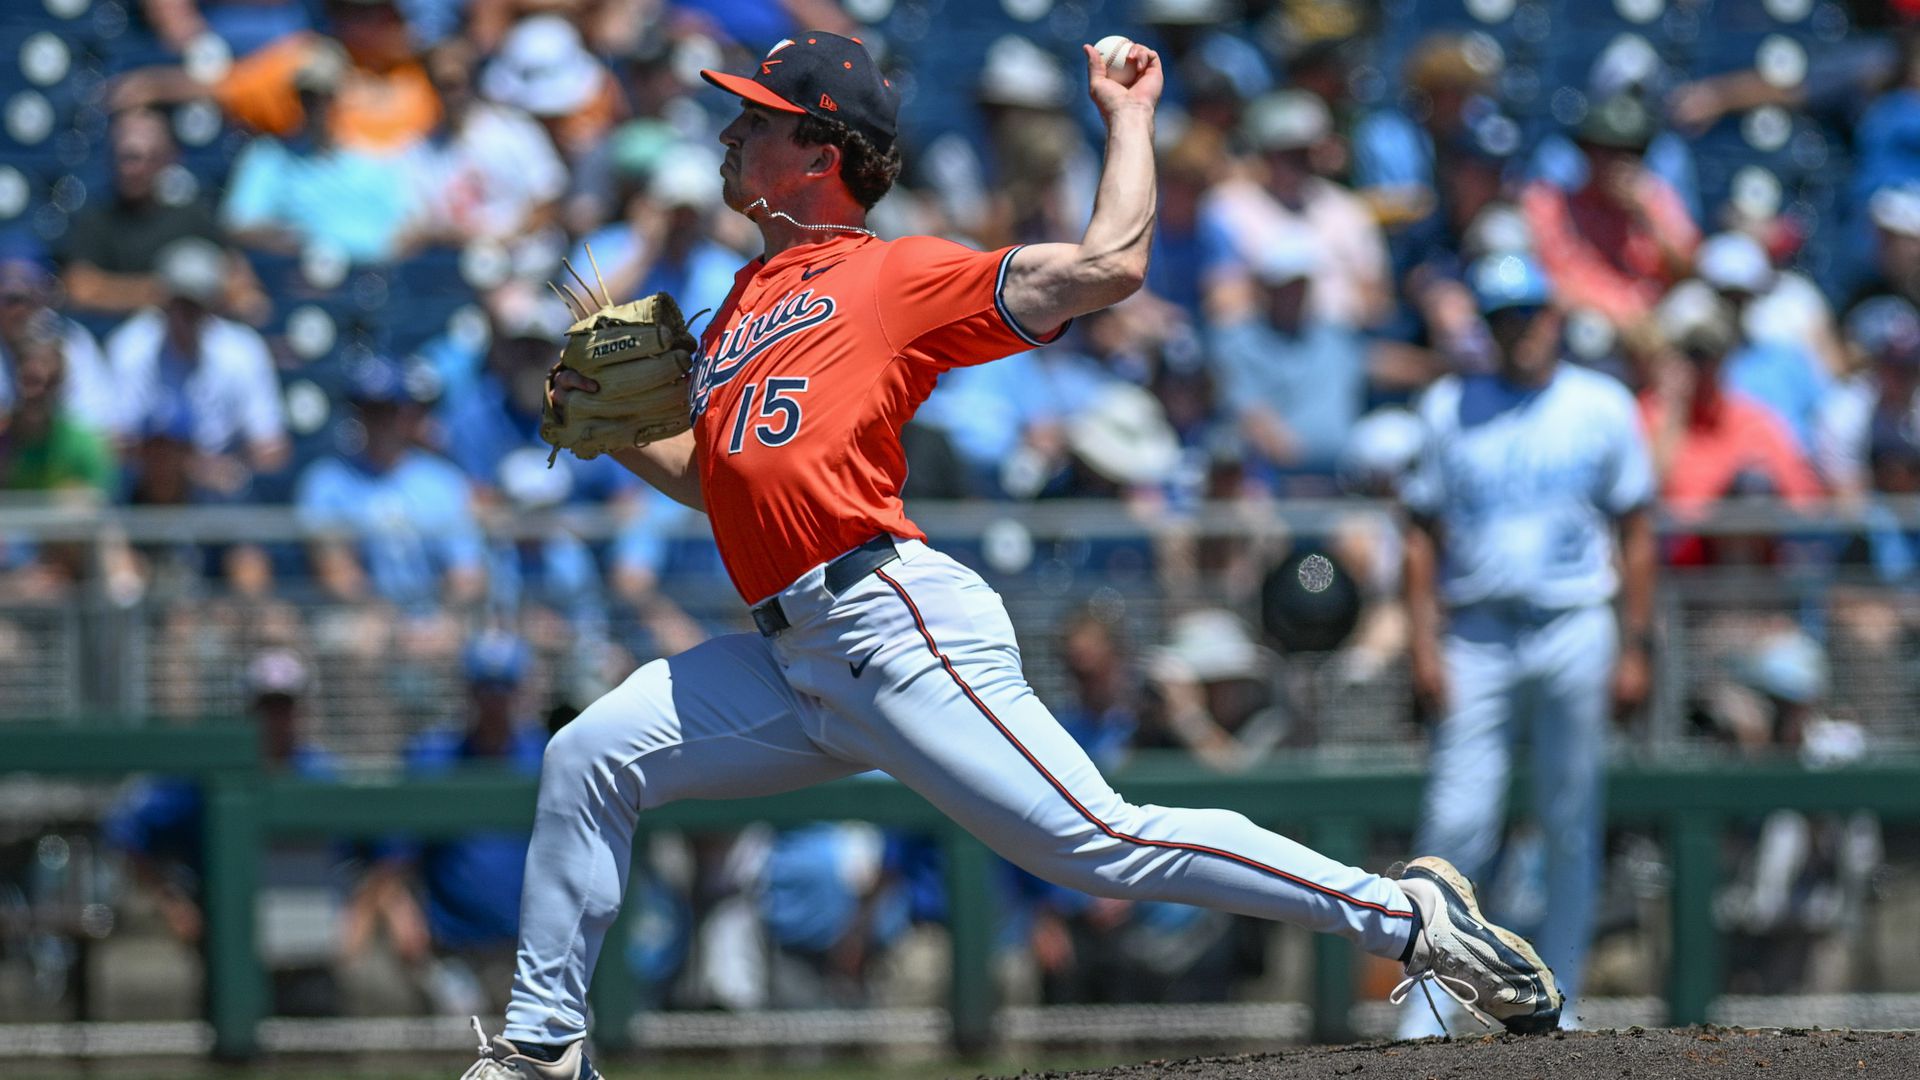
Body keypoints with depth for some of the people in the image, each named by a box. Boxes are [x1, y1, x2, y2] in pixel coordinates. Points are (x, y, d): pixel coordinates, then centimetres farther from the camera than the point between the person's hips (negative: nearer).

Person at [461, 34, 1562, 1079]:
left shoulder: (897, 275, 1)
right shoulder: (744, 306, 25)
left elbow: (1109, 263, -8)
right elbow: (718, 476, 32)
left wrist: (1130, 115, 3)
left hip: (899, 629, -8)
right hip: (794, 663, 8)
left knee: (1103, 842, -14)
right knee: (588, 761, 6)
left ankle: (1409, 915, -10)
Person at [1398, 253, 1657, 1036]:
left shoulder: (1603, 407, 6)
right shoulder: (1450, 407, 8)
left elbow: (1636, 532, 7)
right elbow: (1423, 532, 8)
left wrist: (1634, 648, 1)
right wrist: (1423, 644, -2)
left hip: (1573, 632, 0)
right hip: (1475, 636, 0)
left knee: (1571, 826, 3)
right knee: (1455, 823, -7)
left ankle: (1556, 1004, 11)